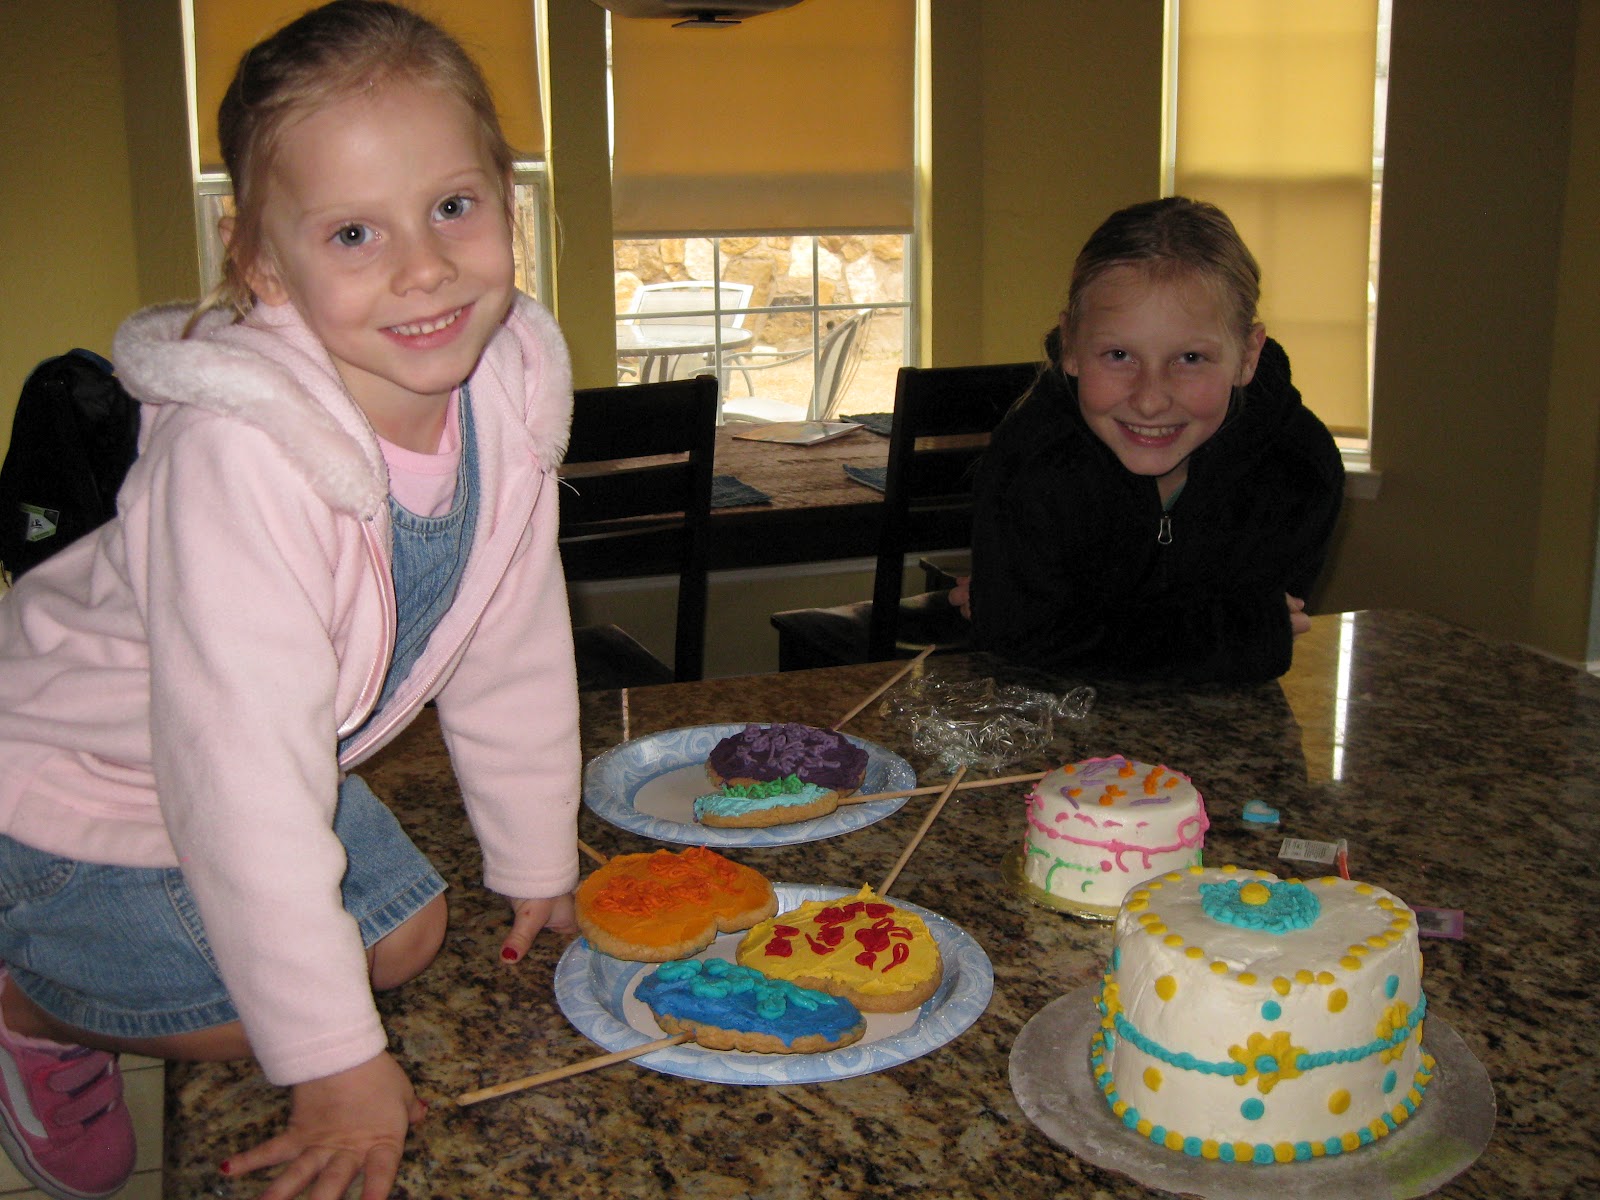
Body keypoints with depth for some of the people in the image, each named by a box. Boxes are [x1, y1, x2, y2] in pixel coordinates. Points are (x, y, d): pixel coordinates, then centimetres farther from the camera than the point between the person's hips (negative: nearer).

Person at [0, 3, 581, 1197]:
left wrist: (538, 863, 6)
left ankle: (106, 992, 32)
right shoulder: (242, 453, -39)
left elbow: (512, 649, -3)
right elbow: (249, 781, -37)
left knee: (407, 936, 11)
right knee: (252, 1007, -15)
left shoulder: (510, 384, -17)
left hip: (300, 754, 7)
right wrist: (336, 1063, -30)